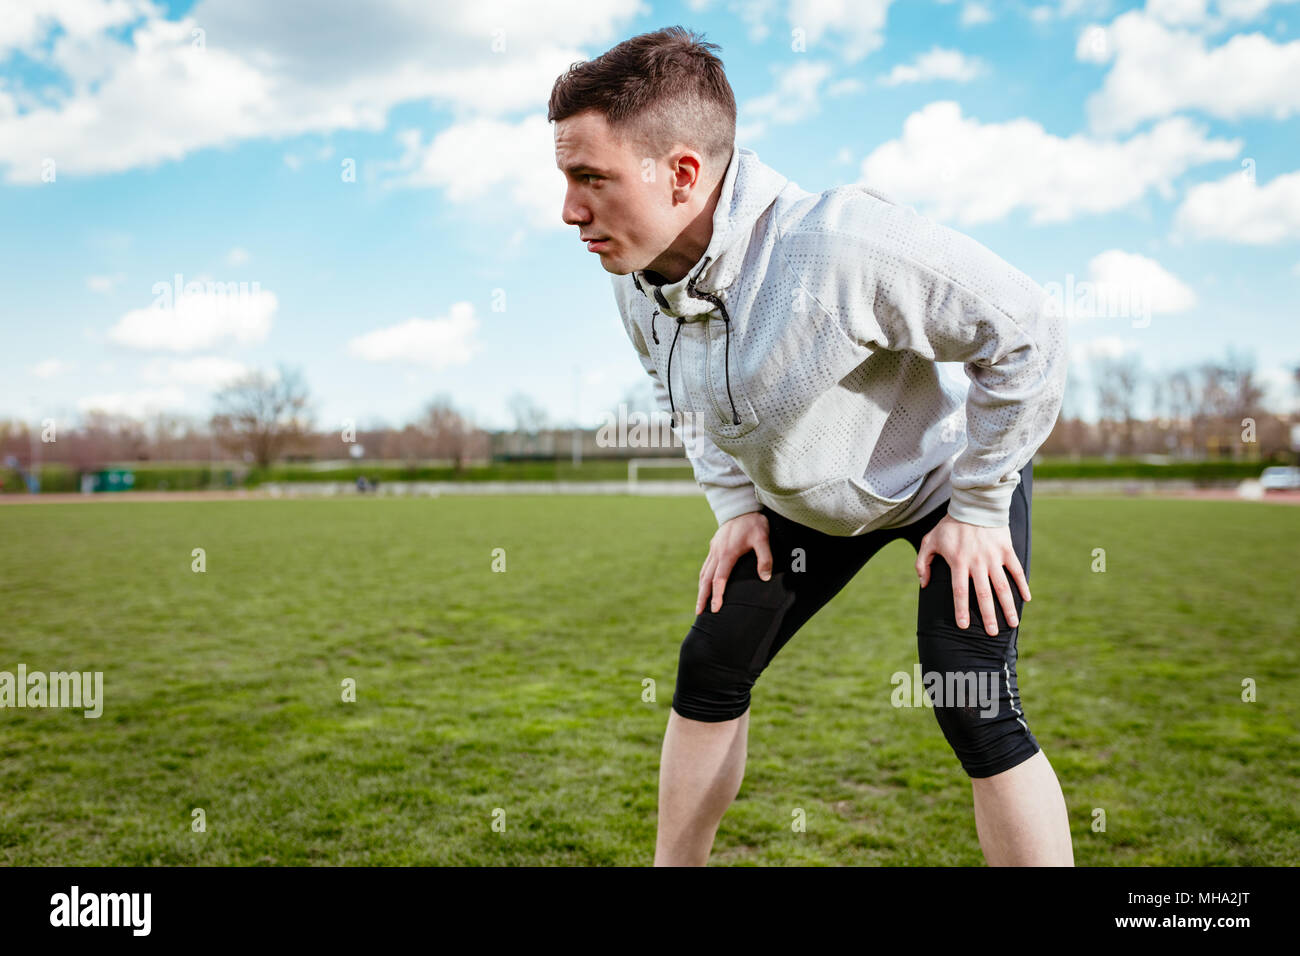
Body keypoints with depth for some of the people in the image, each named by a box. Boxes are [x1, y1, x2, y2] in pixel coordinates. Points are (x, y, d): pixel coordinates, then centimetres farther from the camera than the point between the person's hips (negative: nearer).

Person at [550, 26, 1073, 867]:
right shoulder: (637, 280, -15)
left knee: (975, 710, -16)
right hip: (803, 505, 6)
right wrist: (737, 504, 1)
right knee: (709, 671, 6)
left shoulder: (841, 241, -38)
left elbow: (1028, 332, -26)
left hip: (946, 479, -6)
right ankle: (675, 862, 25)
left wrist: (978, 506, -19)